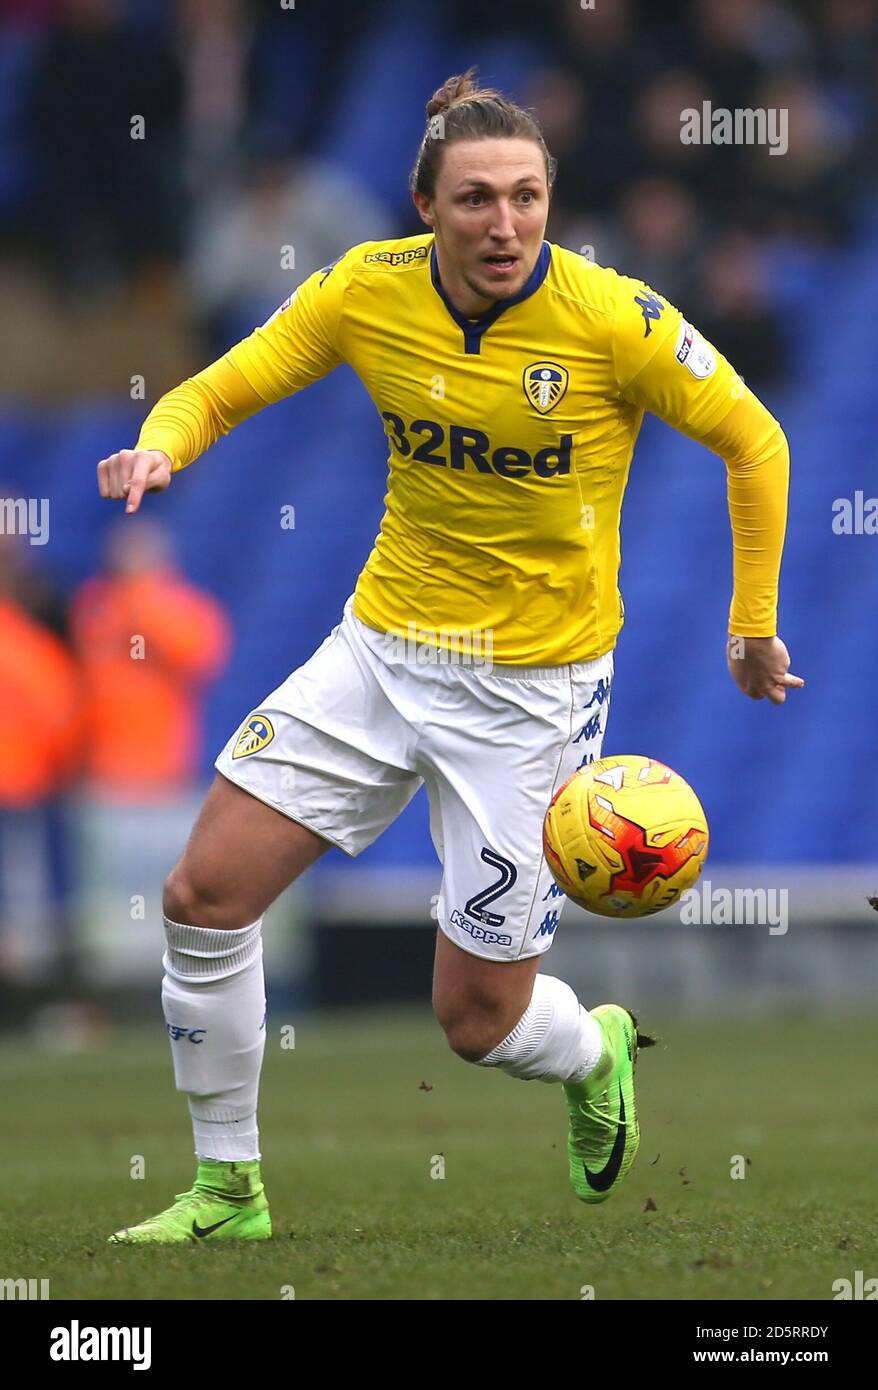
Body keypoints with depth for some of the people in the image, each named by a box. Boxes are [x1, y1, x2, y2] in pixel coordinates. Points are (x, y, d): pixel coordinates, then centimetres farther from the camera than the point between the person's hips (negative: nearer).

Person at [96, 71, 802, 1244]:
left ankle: (596, 1054, 38)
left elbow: (754, 442, -6)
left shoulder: (613, 319, -18)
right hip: (382, 649, 4)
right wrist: (162, 445, -23)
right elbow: (218, 391, 0)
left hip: (533, 688, -4)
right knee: (205, 894, -6)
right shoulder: (367, 291, -8)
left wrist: (753, 626, -2)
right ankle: (228, 1187, 12)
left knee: (480, 1020, -1)